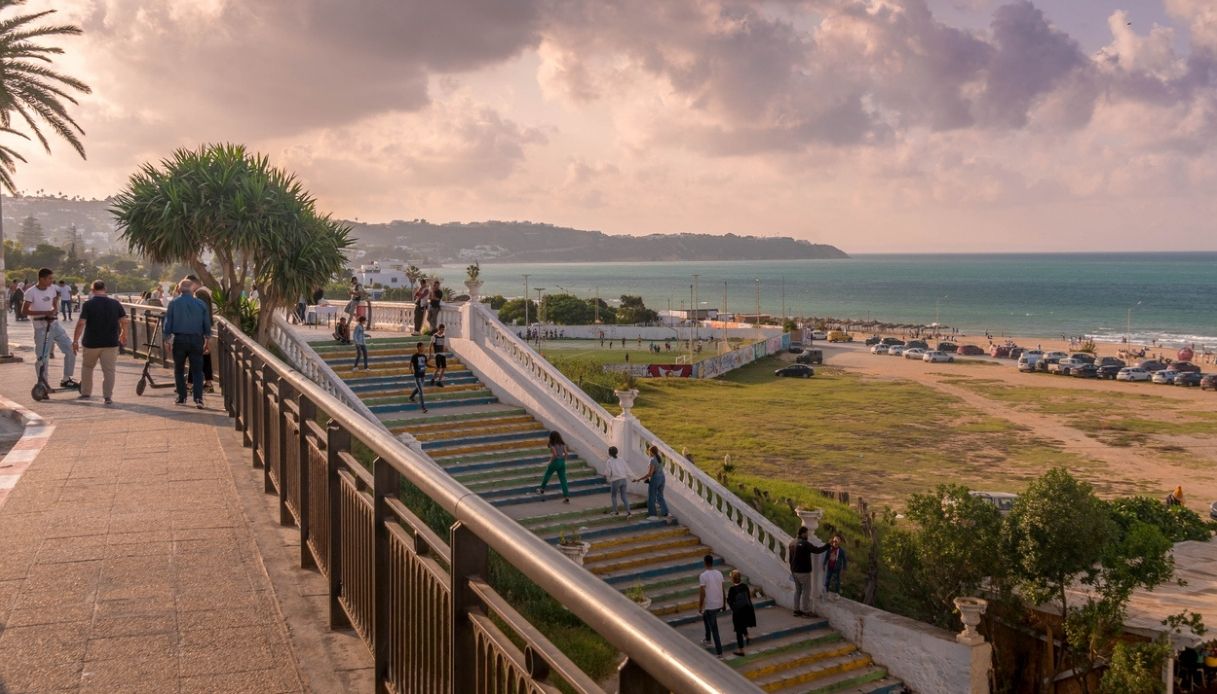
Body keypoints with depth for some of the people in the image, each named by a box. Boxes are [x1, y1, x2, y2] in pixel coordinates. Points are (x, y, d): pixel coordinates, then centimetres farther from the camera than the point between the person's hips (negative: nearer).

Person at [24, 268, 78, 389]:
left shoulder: (53, 289, 3)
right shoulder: (31, 292, -14)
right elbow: (24, 311, -17)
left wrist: (54, 312, -8)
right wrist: (45, 312, -25)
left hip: (54, 324, 6)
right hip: (41, 328, -6)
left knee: (71, 350, 3)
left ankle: (66, 380, 15)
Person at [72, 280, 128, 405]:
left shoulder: (88, 304, -8)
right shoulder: (115, 303, 0)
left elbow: (81, 323, -14)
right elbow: (124, 321, 0)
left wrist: (75, 340, -8)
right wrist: (123, 335, 17)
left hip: (91, 343, -1)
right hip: (110, 343, 1)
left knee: (87, 367, 19)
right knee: (108, 370, 4)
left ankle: (86, 393, 26)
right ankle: (108, 397, 0)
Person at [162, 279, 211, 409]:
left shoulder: (173, 303, -2)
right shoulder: (201, 304, 1)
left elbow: (167, 322, 0)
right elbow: (207, 324, 5)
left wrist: (167, 338, 8)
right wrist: (207, 337, 18)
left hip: (179, 339, -1)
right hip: (196, 339, 1)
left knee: (179, 370, 13)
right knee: (197, 370, 3)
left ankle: (182, 397, 14)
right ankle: (198, 398, -9)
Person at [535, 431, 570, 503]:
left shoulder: (552, 445, -12)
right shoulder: (562, 444, 5)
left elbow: (555, 454, -21)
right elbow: (566, 453, 0)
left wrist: (551, 461, -7)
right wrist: (563, 460, 11)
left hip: (555, 462, -5)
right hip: (562, 462, 5)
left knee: (547, 475, 20)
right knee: (563, 479, 5)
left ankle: (542, 489, 36)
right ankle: (567, 497, -1)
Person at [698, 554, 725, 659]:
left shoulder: (703, 576, -18)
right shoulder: (719, 573, 0)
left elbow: (702, 593, -17)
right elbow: (722, 589, 8)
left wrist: (700, 606, -5)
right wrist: (722, 603, 19)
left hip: (710, 605, -7)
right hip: (719, 604, 7)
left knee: (714, 628, -1)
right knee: (705, 617, 32)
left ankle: (719, 653, 0)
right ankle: (707, 639, 42)